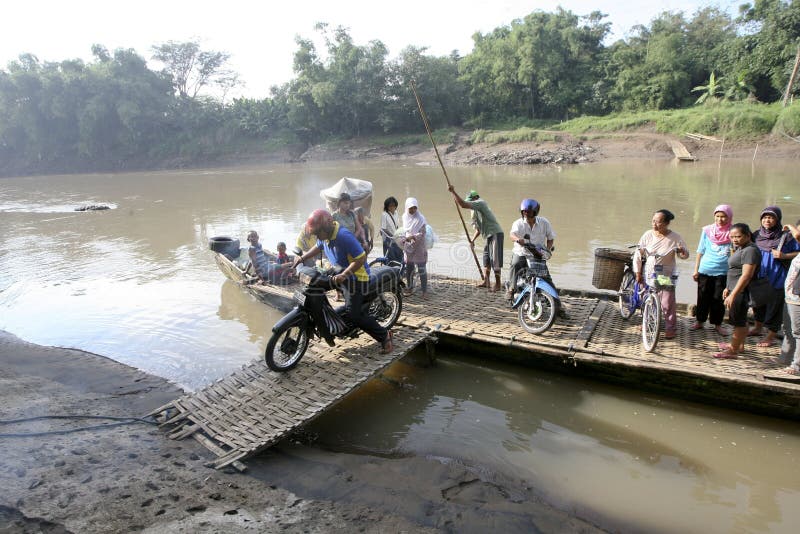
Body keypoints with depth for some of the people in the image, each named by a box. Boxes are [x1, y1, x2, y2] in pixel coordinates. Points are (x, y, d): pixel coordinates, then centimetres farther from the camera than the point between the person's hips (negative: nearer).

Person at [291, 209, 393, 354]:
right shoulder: (325, 235, -1)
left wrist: (344, 274, -33)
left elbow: (361, 259, -29)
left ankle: (384, 335, 2)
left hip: (356, 277, -10)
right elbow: (318, 247, 23)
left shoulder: (344, 236, -28)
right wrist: (302, 258, 17)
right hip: (339, 273, 10)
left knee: (354, 314, -14)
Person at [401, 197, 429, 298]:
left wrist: (413, 237, -29)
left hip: (419, 248, -5)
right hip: (408, 247, 5)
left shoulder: (420, 219, -11)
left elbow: (422, 233, -15)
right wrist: (404, 239, 11)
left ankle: (425, 291, 3)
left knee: (421, 269, -3)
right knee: (408, 269, 11)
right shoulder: (405, 217, 6)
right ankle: (410, 288, 25)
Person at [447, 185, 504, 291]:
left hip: (495, 234, -10)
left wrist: (453, 192, -23)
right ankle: (486, 282, 25)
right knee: (486, 259, 16)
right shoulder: (475, 210, 18)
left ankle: (497, 285, 0)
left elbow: (464, 205, -27)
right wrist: (472, 240, 16)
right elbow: (479, 228, 25)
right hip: (489, 236, 10)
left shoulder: (480, 203, -12)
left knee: (495, 260, -6)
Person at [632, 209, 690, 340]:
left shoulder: (675, 237, -9)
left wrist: (682, 251, -24)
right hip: (649, 273, 3)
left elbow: (685, 255, 1)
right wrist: (638, 273, -1)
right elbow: (638, 254, 0)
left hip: (667, 275, -2)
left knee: (667, 303, -4)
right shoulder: (648, 235, -5)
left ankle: (670, 328, 11)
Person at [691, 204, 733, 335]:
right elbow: (700, 251, 8)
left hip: (722, 272, -1)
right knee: (703, 298, 8)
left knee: (718, 299, 5)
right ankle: (699, 322, 20)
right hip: (705, 270, 1)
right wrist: (696, 269, 7)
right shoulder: (707, 230, 3)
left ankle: (717, 324, 18)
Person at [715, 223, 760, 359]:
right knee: (741, 320, 20)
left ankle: (733, 351, 4)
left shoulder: (750, 250, -19)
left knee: (738, 321, -3)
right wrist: (728, 288, 23)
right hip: (735, 289, 10)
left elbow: (746, 275, -26)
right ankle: (739, 345, 32)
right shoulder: (740, 248, 14)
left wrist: (733, 295, -27)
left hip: (741, 291, -10)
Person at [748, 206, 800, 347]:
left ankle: (771, 336, 16)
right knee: (758, 304, 20)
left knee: (774, 307, 3)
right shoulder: (757, 235, 4)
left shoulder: (785, 237, -10)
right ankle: (758, 328, 39)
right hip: (758, 278, 5)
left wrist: (784, 256, -20)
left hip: (776, 280, -5)